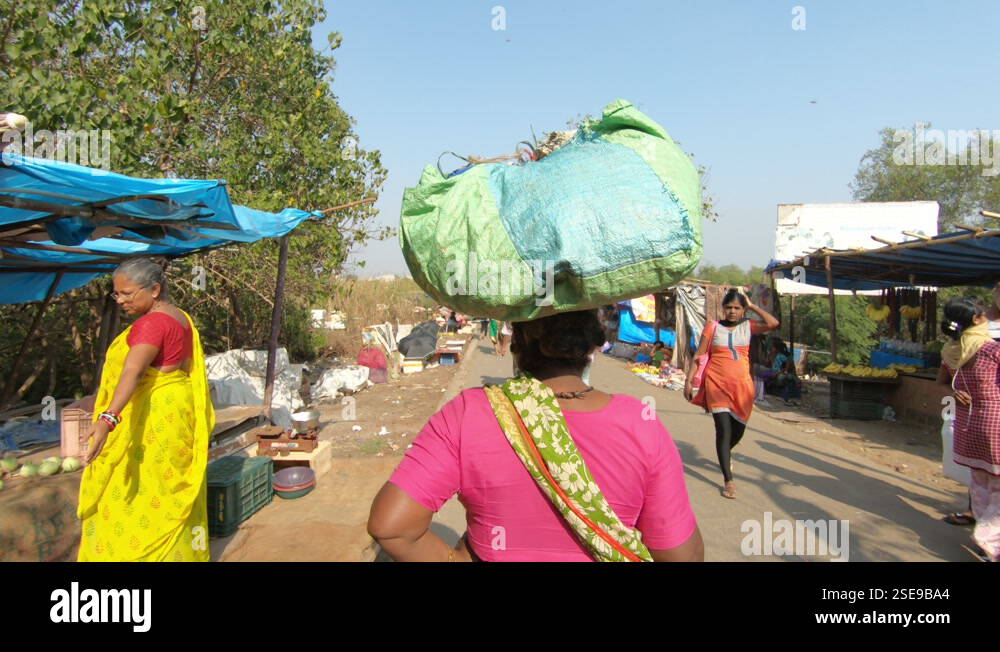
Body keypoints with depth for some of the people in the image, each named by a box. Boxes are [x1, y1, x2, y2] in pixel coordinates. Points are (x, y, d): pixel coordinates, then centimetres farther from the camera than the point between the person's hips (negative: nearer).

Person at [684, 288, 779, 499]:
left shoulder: (748, 327, 7)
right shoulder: (713, 327, 2)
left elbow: (773, 324, -11)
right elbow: (698, 355, 2)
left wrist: (753, 306, -2)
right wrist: (689, 380, -3)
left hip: (741, 385, 3)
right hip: (717, 384, -3)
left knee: (738, 430, 13)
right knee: (724, 429, -12)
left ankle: (725, 454, 48)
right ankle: (729, 480, -8)